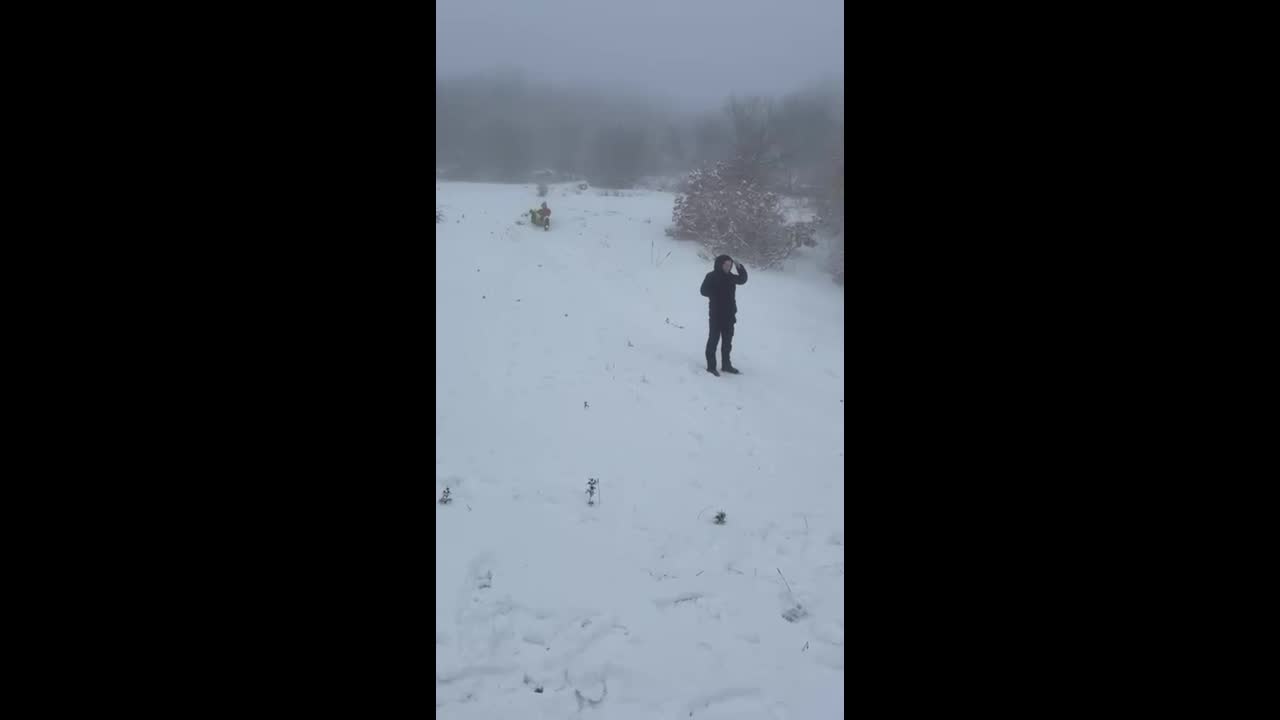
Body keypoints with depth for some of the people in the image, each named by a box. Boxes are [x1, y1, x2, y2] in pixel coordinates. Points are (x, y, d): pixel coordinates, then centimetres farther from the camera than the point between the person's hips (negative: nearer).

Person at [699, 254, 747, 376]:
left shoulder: (730, 276, 9)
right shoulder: (712, 276, -8)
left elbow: (743, 280, 17)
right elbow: (704, 290, -12)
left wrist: (740, 268, 1)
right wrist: (717, 294, -20)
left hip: (729, 314, 7)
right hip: (716, 314, -7)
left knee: (727, 340, 13)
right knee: (714, 339, -5)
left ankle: (726, 364, 24)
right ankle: (711, 366, -1)